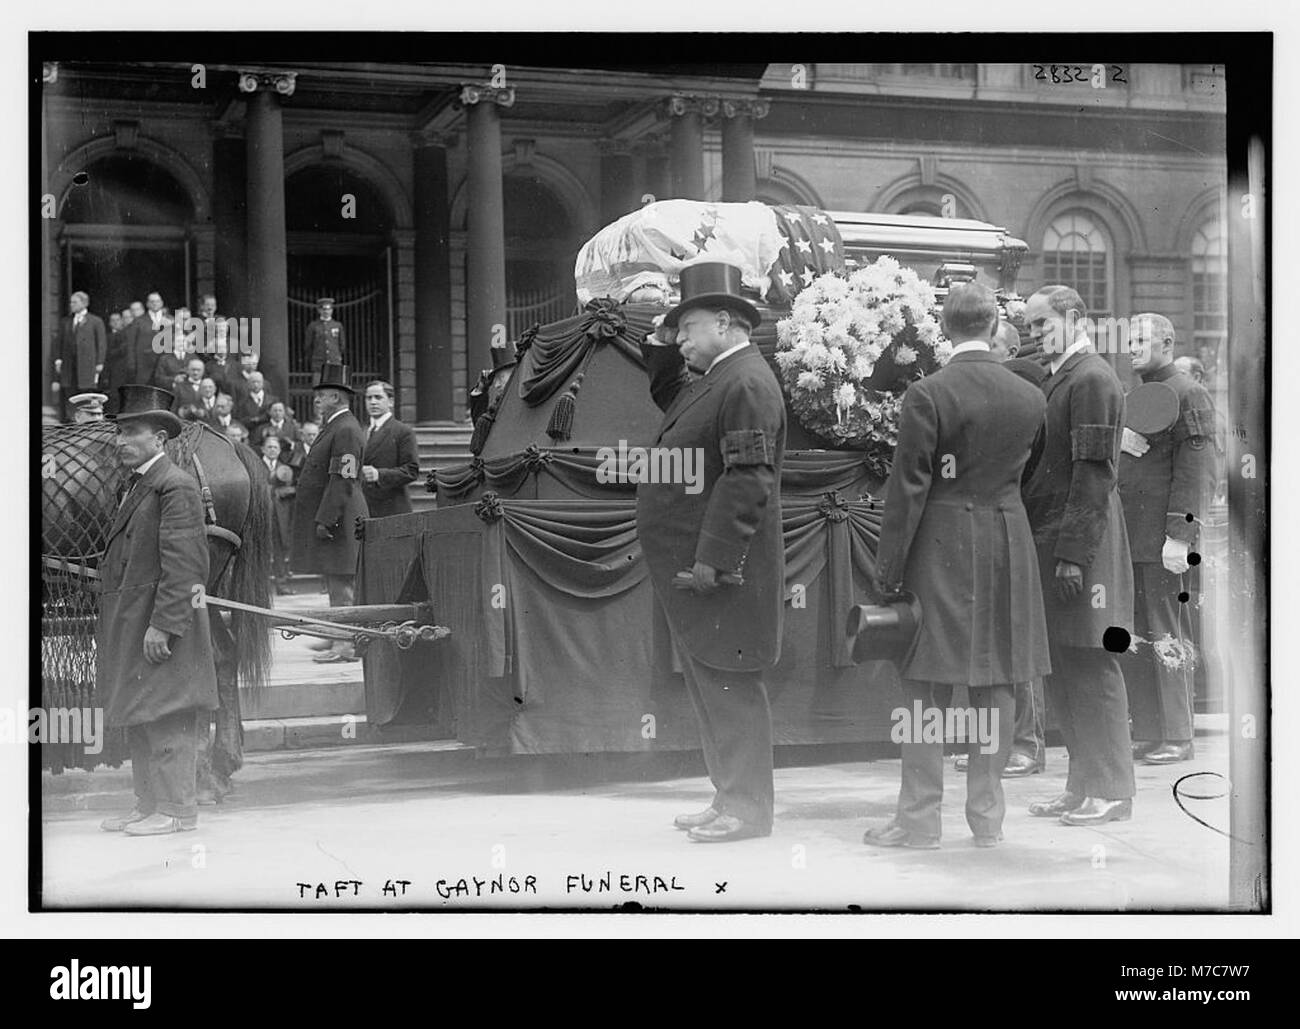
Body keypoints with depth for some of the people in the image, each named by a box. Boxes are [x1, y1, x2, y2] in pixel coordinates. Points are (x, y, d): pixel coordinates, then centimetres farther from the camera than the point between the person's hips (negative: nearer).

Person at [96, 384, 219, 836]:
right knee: (138, 721, 14)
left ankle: (176, 811, 1)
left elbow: (181, 564, -19)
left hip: (161, 627, -10)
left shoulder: (176, 486, -13)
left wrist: (161, 625, -23)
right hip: (130, 626, 10)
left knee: (167, 719, -5)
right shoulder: (137, 485, 17)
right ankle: (148, 805, 21)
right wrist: (109, 627, 17)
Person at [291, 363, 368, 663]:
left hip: (337, 518, -10)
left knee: (339, 582, -8)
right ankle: (339, 638, 16)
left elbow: (342, 480, -21)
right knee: (336, 583, 12)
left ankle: (345, 644, -6)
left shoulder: (346, 430, -15)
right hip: (325, 515, 10)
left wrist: (325, 520, -23)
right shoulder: (334, 427, 18)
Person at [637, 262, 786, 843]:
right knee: (708, 687, 14)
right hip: (691, 567, 10)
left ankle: (746, 810, 3)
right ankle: (730, 798, 23)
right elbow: (675, 409, 34)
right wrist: (662, 359, 17)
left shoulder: (746, 384, -16)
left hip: (721, 573, -10)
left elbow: (748, 480, -22)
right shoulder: (715, 380, 15)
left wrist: (712, 560, -24)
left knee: (728, 687, -4)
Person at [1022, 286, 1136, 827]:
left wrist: (1074, 553, -21)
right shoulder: (1055, 377, 17)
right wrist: (1050, 548, 14)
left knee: (1091, 667, -3)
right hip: (1047, 540, 9)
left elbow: (1094, 473, -18)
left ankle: (1111, 790, 5)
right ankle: (1082, 784, 20)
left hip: (1080, 543, -9)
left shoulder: (1092, 379, -12)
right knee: (1062, 671, 12)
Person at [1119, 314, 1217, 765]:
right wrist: (1117, 440, 3)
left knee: (1165, 636, -4)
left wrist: (1179, 535, -19)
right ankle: (1146, 733, 15)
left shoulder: (1187, 394, -7)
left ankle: (1176, 737, 3)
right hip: (1126, 538, 8)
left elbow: (1195, 470, -14)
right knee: (1133, 638, 9)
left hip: (1161, 540, -8)